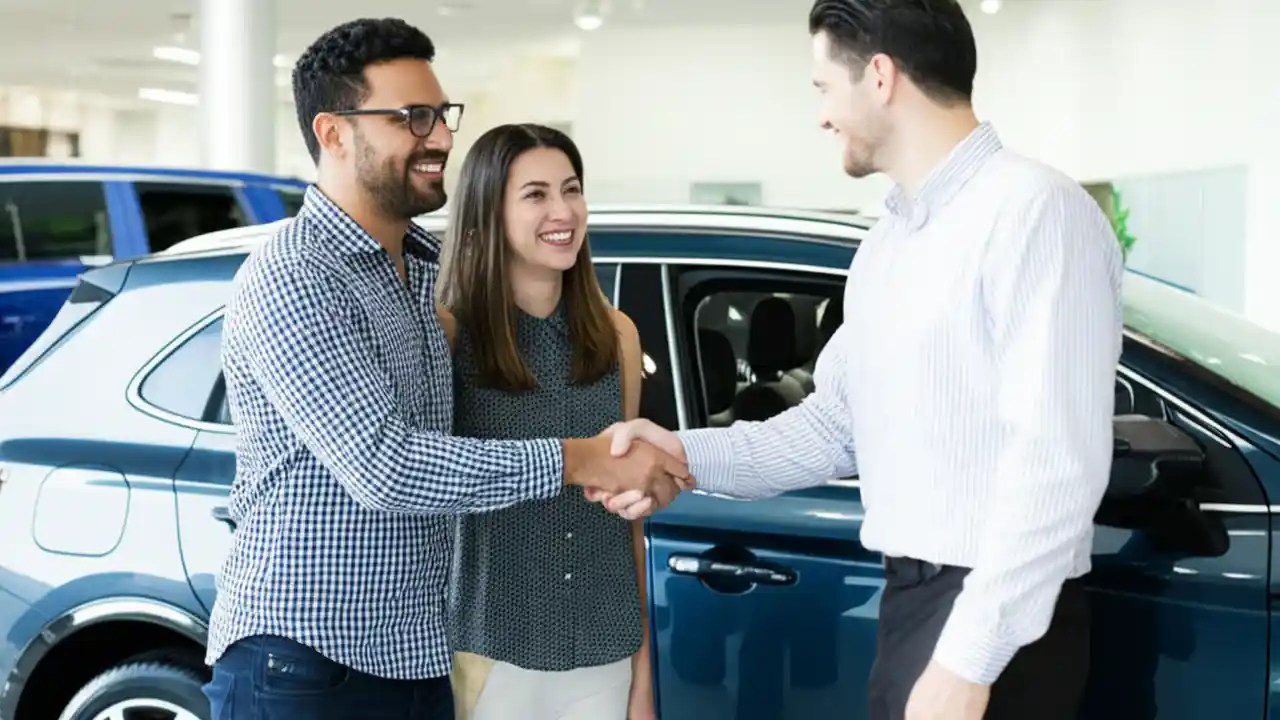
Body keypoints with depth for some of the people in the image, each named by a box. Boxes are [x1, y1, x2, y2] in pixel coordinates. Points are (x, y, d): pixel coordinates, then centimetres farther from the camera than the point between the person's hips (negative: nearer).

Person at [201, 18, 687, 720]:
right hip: (301, 664, -7)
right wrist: (577, 460, -21)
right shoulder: (289, 277, -15)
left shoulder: (434, 267, 11)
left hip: (418, 658, 7)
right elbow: (382, 465, -23)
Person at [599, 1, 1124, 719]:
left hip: (999, 620, -9)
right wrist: (689, 453, 2)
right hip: (907, 599, 9)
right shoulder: (883, 248, 14)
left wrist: (968, 659, -24)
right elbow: (837, 423, 16)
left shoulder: (1033, 209, -16)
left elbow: (1057, 462, -22)